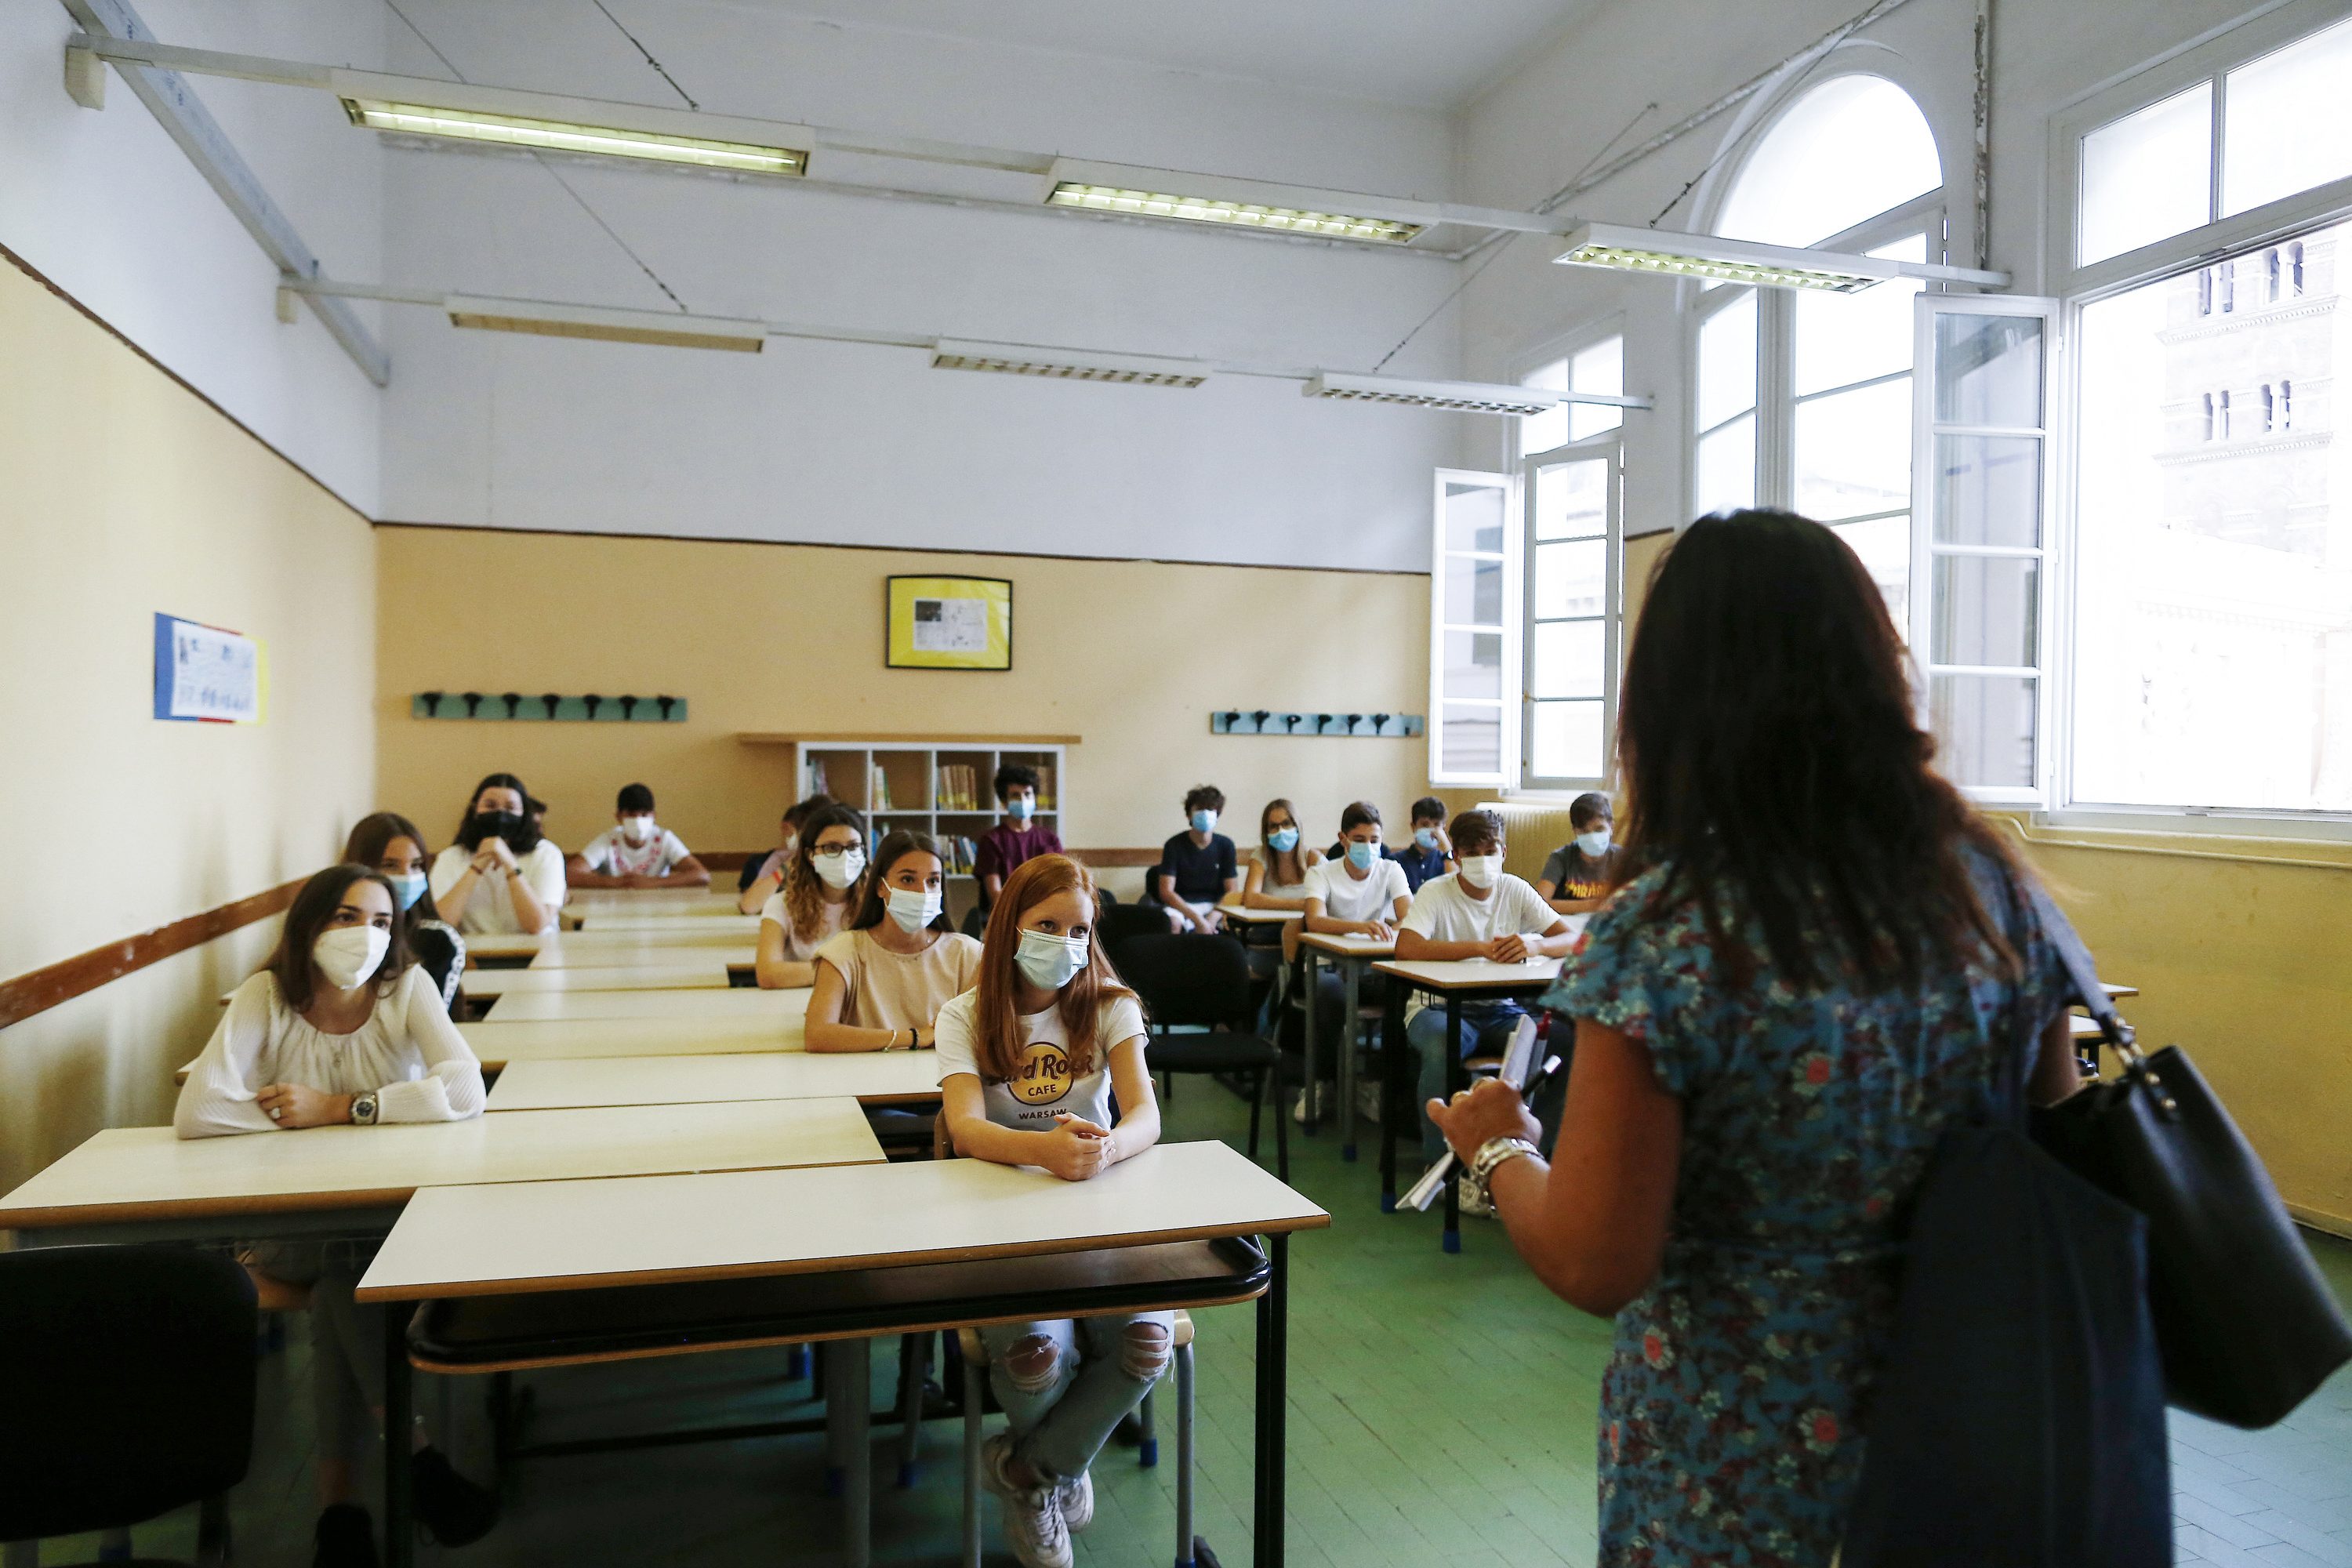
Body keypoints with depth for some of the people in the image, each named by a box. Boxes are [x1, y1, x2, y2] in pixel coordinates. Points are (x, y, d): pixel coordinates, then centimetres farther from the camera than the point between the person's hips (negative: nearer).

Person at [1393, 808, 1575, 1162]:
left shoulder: (1514, 890, 3)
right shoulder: (1435, 892, -8)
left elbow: (1571, 939, -4)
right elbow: (1406, 948, -25)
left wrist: (1534, 946, -28)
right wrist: (1482, 948, -30)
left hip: (1500, 1009, 4)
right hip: (1440, 1006, -4)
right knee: (1443, 1045, -35)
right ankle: (1437, 1159, -17)